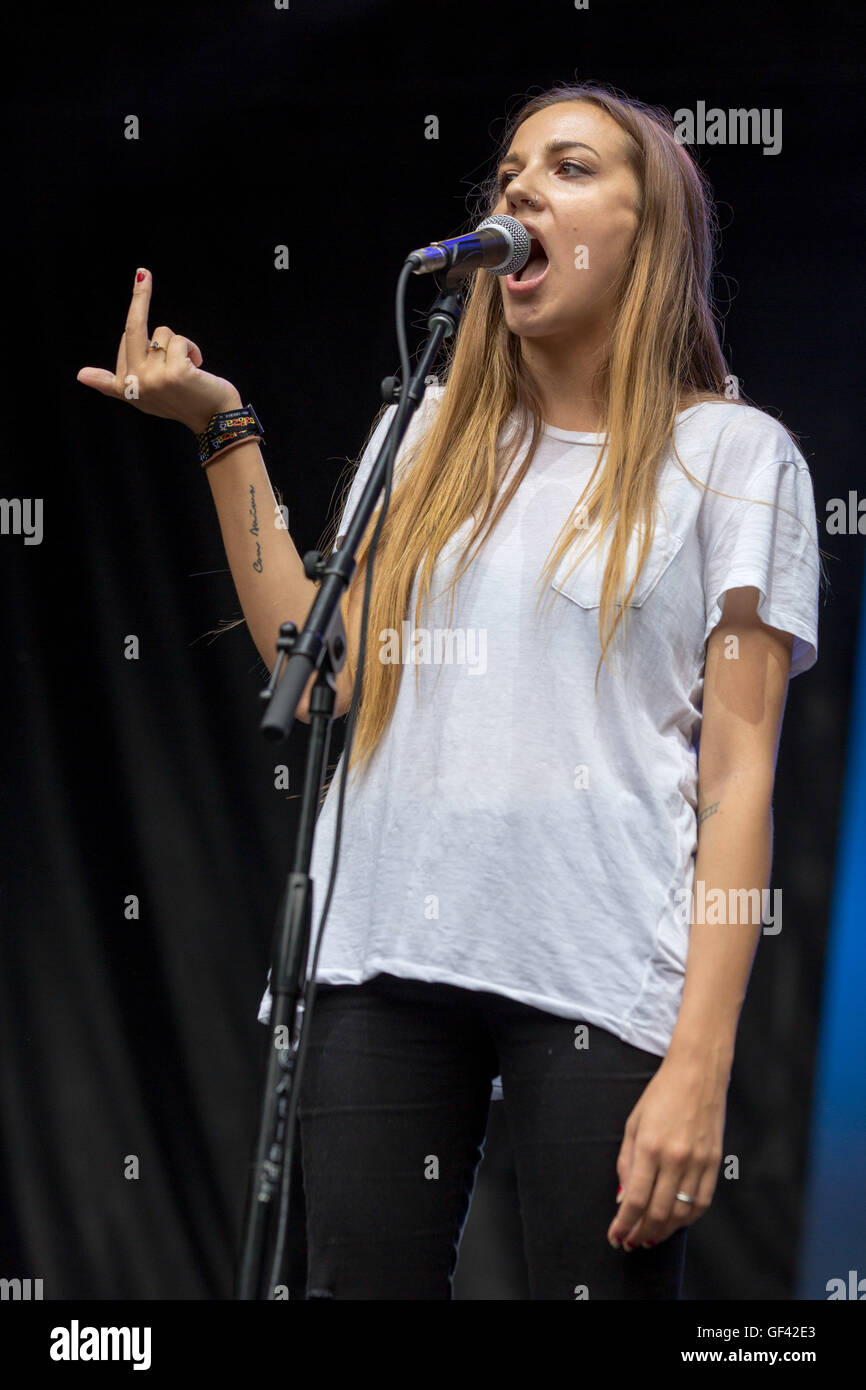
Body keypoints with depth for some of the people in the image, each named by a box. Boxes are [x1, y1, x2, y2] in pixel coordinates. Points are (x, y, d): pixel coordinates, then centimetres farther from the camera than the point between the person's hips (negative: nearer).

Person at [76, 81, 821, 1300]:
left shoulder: (731, 452, 5)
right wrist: (224, 433, 9)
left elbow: (739, 772, -2)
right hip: (383, 956, 4)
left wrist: (701, 1064, -11)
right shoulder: (424, 439, 18)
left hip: (601, 972, -4)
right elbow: (320, 680, 10)